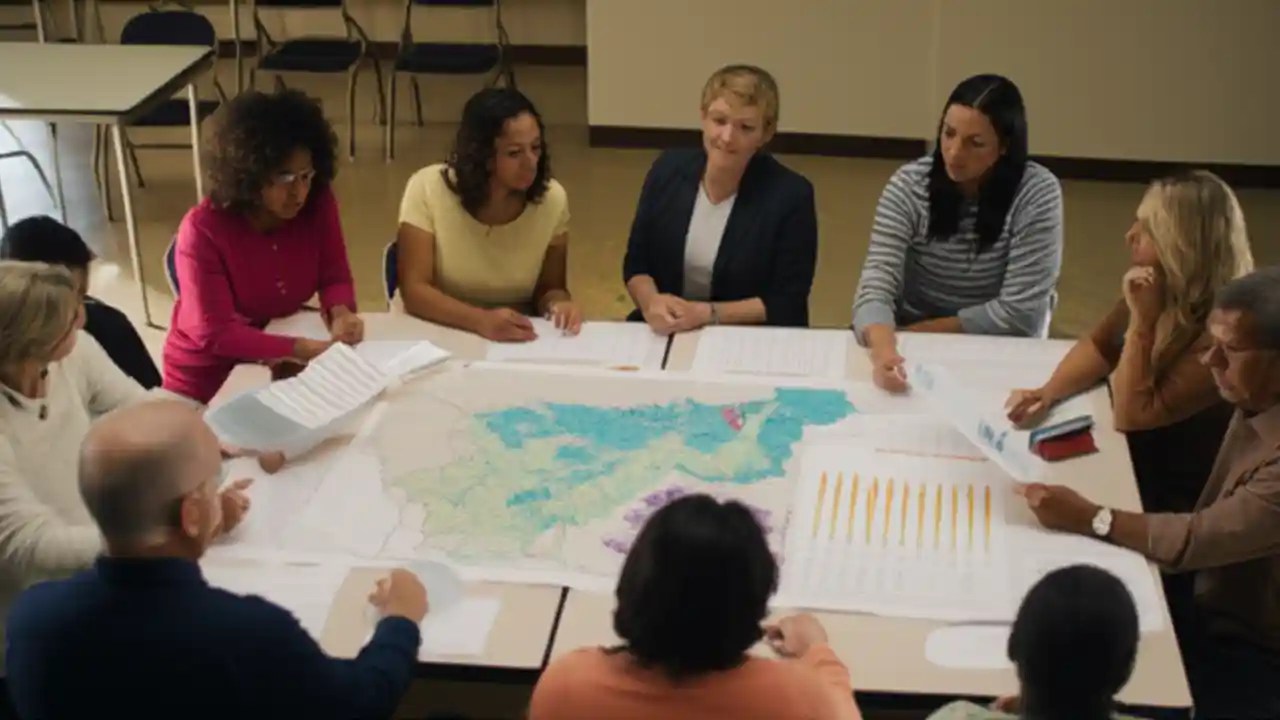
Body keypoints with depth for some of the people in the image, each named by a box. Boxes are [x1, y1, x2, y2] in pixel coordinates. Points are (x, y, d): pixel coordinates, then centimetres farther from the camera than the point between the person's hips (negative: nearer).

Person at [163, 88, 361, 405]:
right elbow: (214, 334, -26)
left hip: (277, 367, 5)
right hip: (209, 383, -5)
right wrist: (306, 350, -36)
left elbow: (334, 277, -3)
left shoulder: (317, 203, -11)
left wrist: (340, 314, -26)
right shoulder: (203, 230, -23)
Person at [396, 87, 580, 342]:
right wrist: (482, 321, -33)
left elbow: (549, 287, 2)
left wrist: (558, 302, -21)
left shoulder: (552, 198, -9)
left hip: (515, 343, 1)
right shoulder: (428, 189, -15)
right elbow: (414, 290, -17)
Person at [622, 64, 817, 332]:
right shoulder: (668, 170, 1)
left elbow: (786, 303, -10)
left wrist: (706, 314, -19)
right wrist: (651, 302, -15)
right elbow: (636, 264, 6)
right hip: (666, 335, 2)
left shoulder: (791, 195, -11)